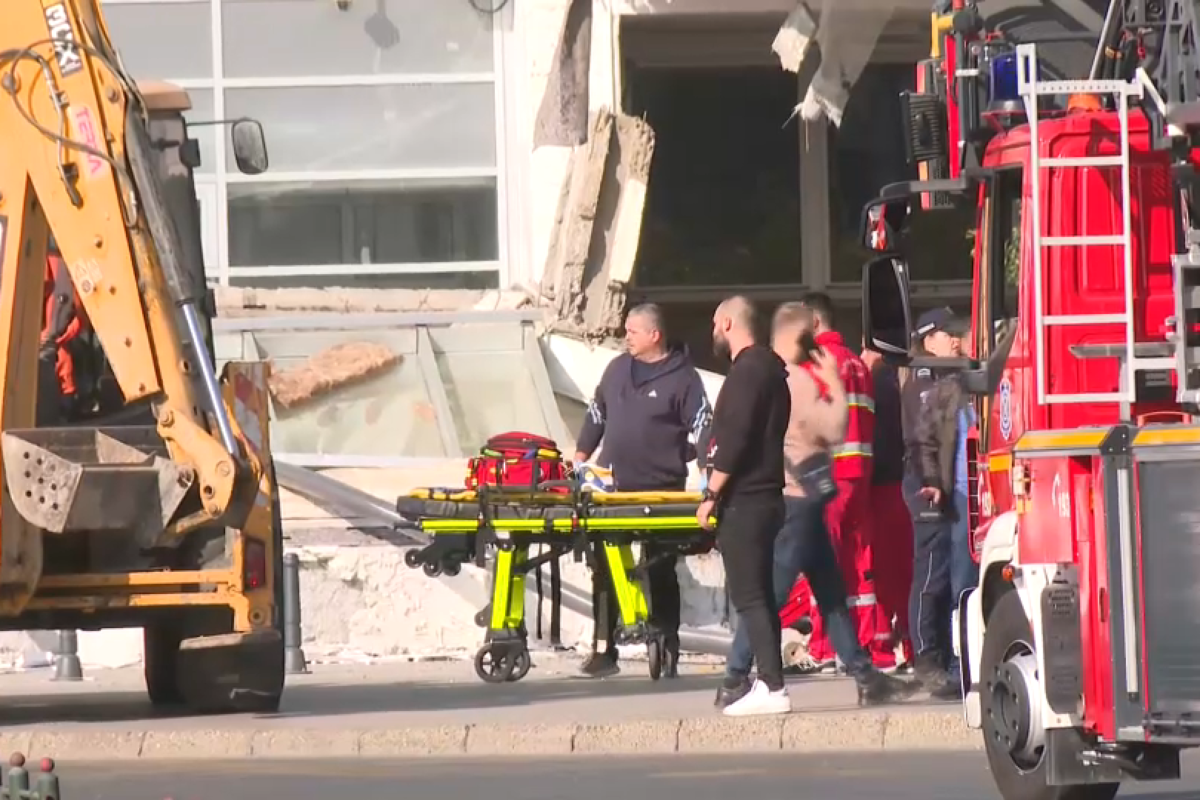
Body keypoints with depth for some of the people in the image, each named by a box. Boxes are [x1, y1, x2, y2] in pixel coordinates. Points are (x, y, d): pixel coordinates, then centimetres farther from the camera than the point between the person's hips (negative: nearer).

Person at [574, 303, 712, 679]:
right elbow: (596, 414, 21)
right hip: (615, 488, 5)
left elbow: (703, 429, -7)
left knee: (660, 573, 1)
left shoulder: (683, 378, -5)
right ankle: (603, 651, 7)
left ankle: (667, 653, 7)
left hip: (662, 491, -5)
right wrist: (581, 455, 17)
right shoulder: (618, 369, 11)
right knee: (605, 570, 2)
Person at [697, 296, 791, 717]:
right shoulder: (769, 367, 17)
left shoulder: (747, 371, -13)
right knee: (760, 594, 12)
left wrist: (712, 494, -17)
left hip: (743, 501, -10)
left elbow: (734, 440, -20)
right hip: (765, 497, 10)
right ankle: (768, 683, 13)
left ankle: (772, 687, -15)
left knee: (748, 595, -10)